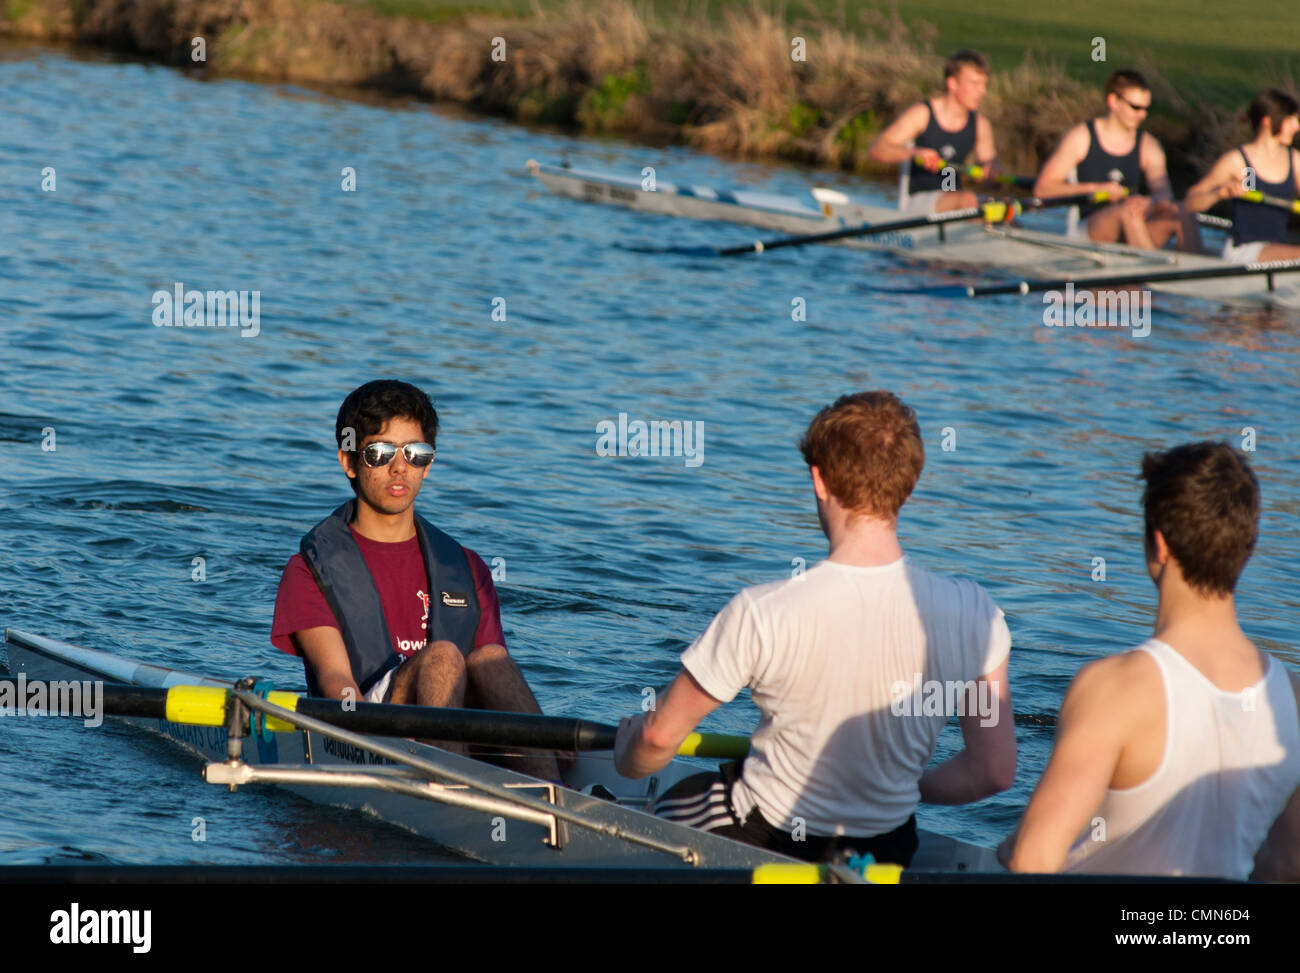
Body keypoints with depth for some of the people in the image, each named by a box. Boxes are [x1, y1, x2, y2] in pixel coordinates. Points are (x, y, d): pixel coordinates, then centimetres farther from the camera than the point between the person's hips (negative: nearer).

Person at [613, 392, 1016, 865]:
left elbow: (659, 737, -15)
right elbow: (995, 772, -12)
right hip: (888, 852, 4)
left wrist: (627, 763, 10)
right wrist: (910, 788, 9)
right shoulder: (970, 613, -20)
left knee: (667, 806, 29)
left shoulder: (761, 616, -27)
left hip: (762, 840, -4)